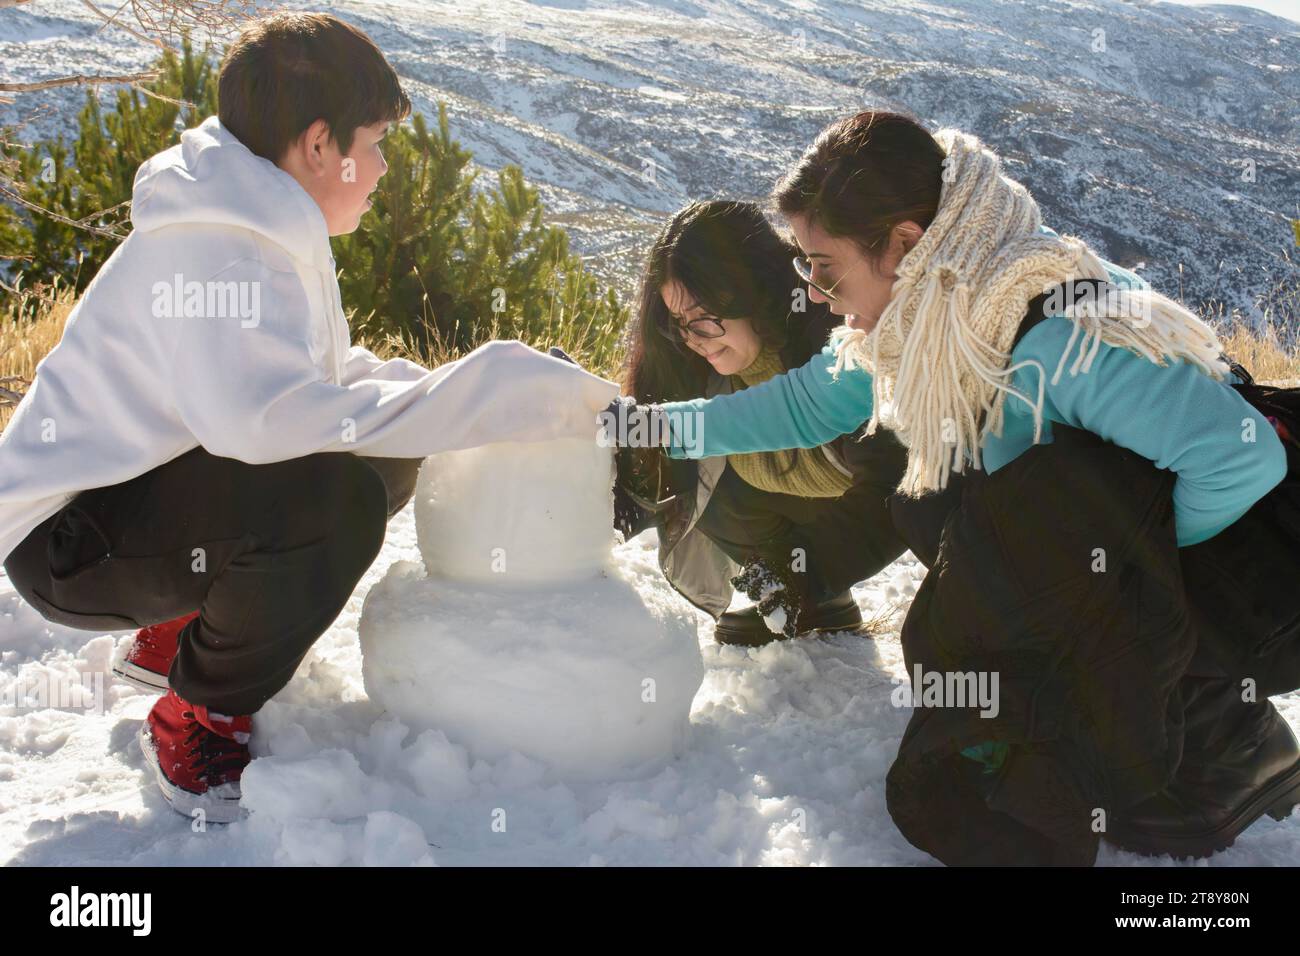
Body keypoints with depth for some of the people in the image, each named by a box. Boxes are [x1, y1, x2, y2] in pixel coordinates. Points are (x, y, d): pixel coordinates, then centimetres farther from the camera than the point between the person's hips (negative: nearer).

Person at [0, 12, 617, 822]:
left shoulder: (272, 232, 5)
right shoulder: (209, 247, -26)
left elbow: (331, 373, 9)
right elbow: (260, 415, -41)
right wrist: (481, 398, -38)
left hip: (140, 492, 10)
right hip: (69, 536, -10)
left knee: (389, 460, 7)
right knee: (334, 497, -32)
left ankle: (181, 635, 17)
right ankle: (198, 720, -8)